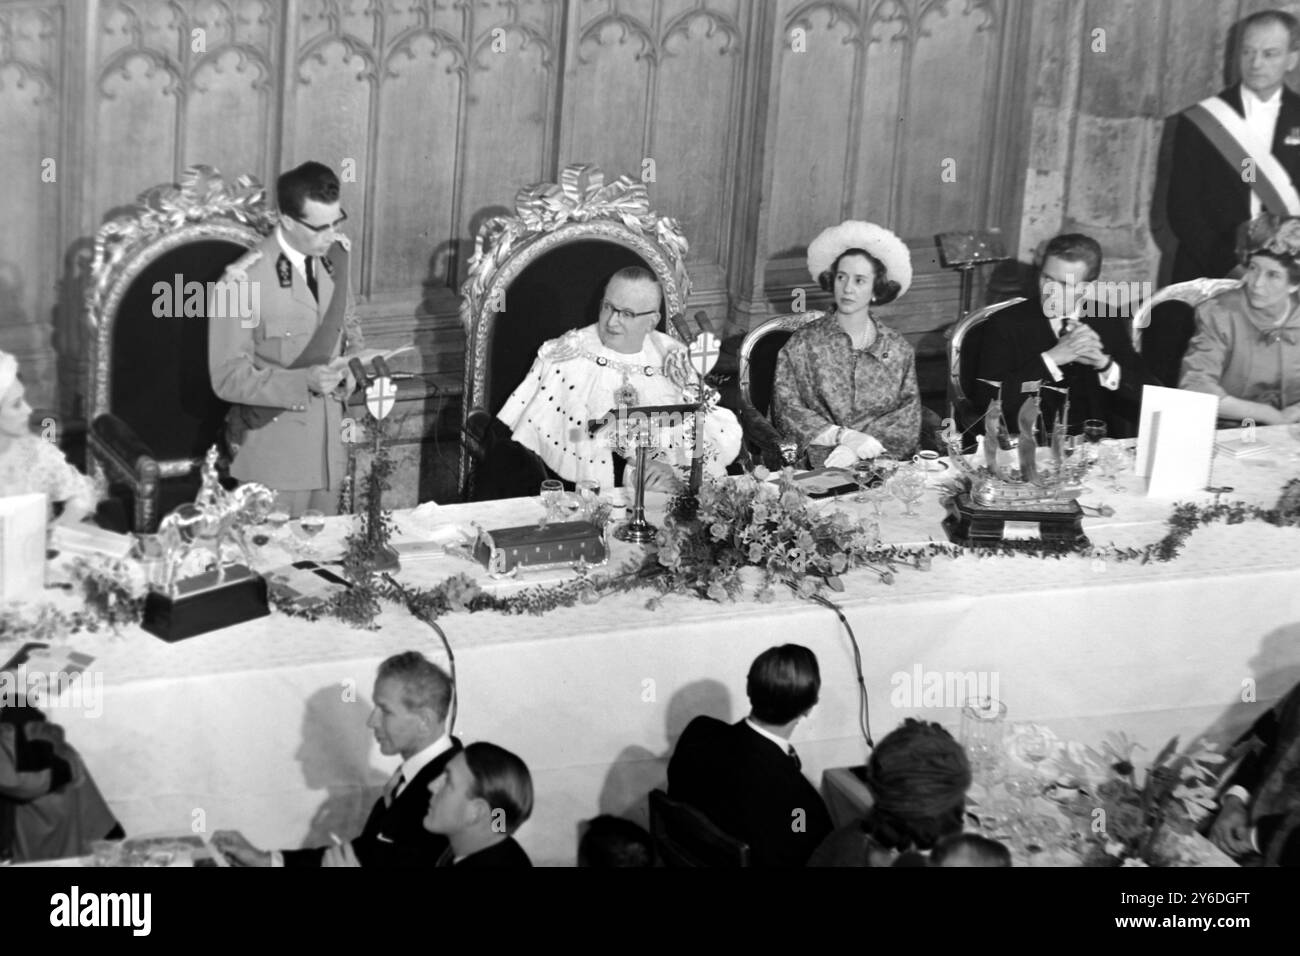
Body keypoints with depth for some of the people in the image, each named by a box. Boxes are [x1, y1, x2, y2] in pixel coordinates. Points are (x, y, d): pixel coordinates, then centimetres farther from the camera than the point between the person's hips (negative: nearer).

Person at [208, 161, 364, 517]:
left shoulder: (335, 254, 2)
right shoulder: (244, 280, -18)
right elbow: (229, 379, -16)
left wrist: (351, 364, -3)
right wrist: (304, 382, -27)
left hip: (330, 449, 6)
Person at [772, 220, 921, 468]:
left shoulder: (899, 350, 11)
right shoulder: (802, 345, 5)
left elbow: (908, 420, 3)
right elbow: (786, 412, -2)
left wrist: (856, 447, -13)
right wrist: (843, 436, -15)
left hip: (881, 459, 2)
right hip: (817, 465, -2)